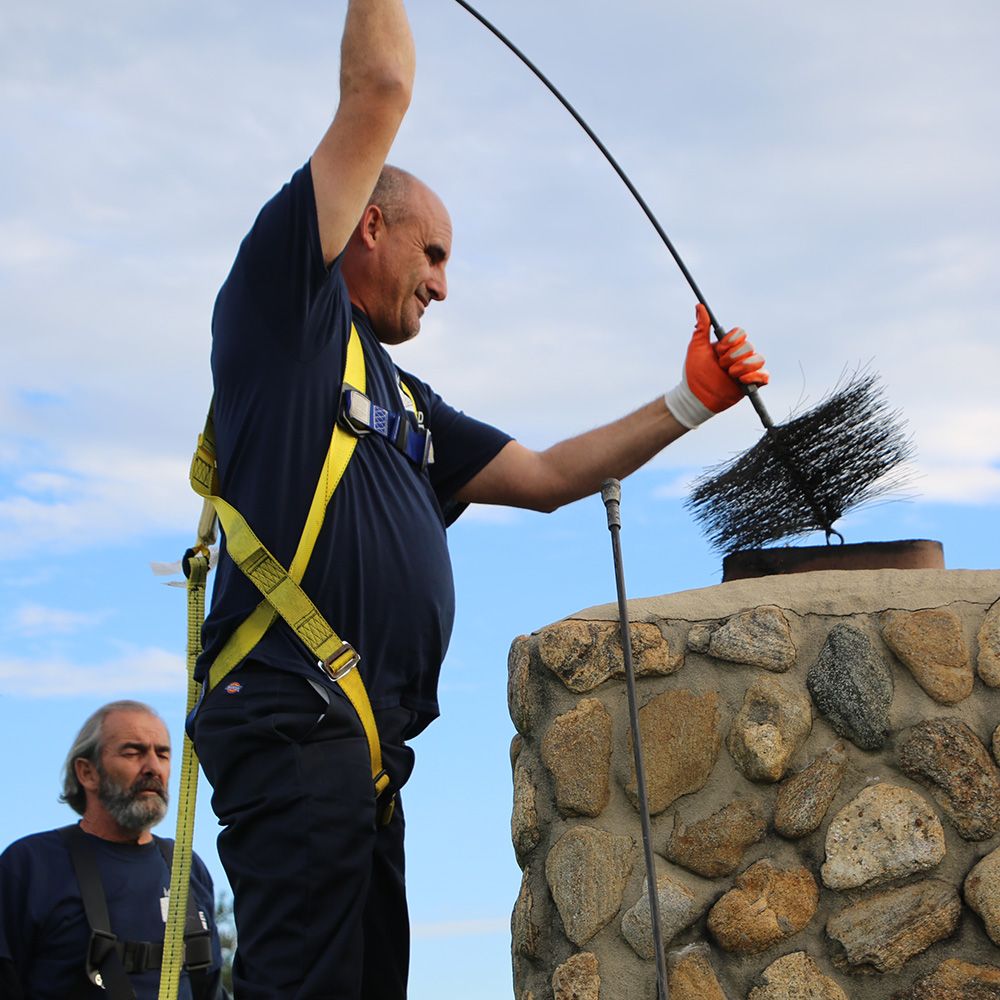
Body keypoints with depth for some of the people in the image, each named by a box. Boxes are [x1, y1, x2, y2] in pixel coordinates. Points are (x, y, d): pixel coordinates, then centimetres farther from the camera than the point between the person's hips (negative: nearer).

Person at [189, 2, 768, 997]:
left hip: (364, 745, 9)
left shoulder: (408, 403, 29)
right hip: (294, 718, -9)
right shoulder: (285, 304, 5)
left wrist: (689, 403, 27)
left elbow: (547, 477, 30)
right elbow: (378, 91, 2)